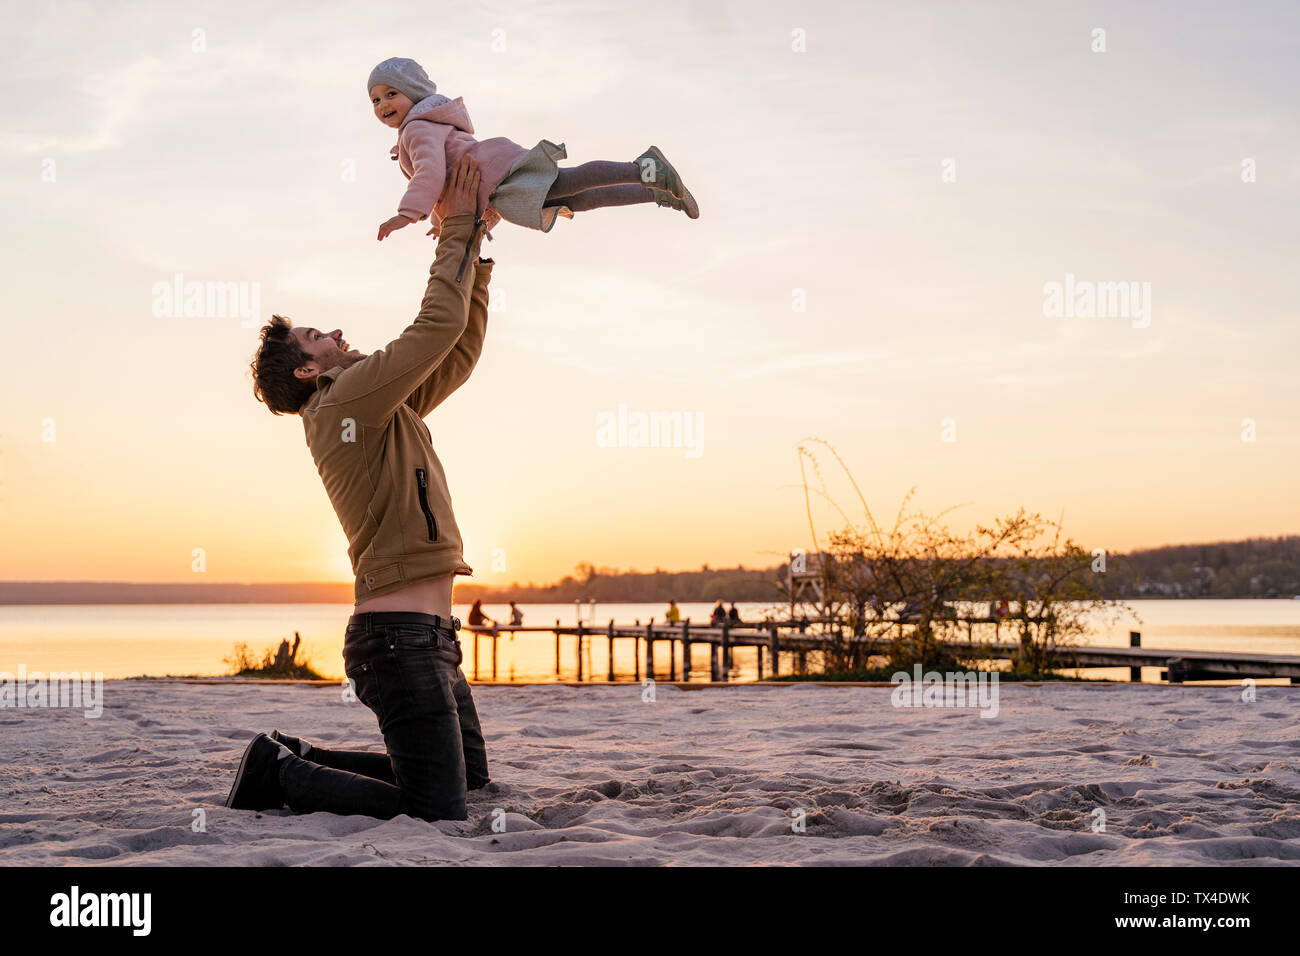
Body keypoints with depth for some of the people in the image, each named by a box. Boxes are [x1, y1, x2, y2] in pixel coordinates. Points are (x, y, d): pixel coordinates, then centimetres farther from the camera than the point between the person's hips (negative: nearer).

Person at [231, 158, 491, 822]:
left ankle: (293, 758, 20)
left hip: (428, 638, 10)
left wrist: (476, 255, 17)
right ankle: (281, 775, 1)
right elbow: (438, 325, -16)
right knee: (436, 815, -11)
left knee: (469, 779, 21)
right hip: (400, 638, -10)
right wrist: (457, 231, -5)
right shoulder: (345, 398, -9)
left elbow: (458, 353, 23)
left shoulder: (384, 411, 19)